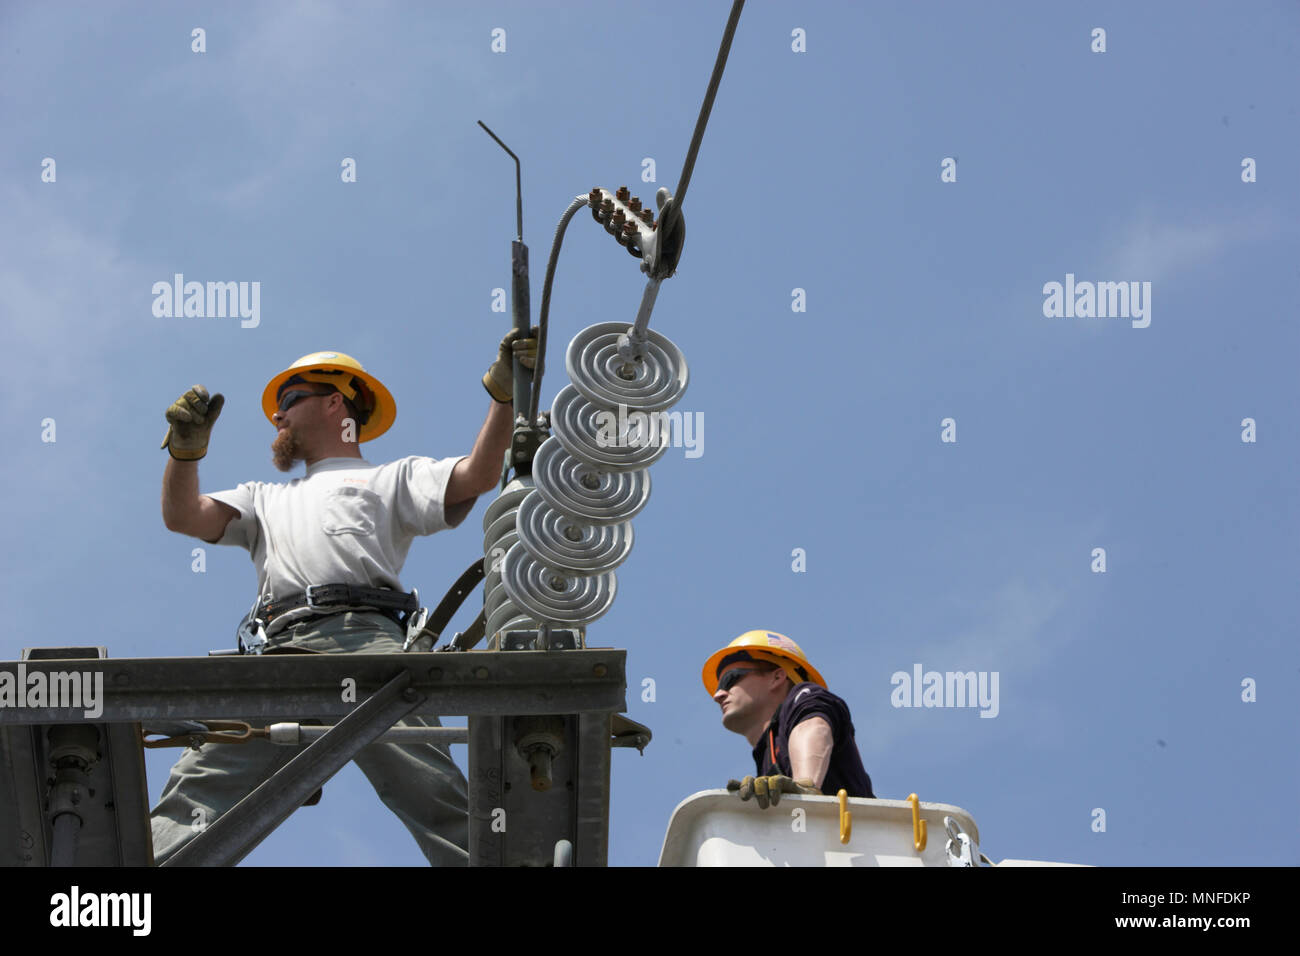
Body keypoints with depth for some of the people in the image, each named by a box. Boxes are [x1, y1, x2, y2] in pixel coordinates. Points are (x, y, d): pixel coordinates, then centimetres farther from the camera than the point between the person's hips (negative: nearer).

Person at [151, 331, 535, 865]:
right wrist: (185, 449, 8)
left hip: (365, 638, -3)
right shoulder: (265, 500, 41)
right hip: (280, 653, 3)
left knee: (433, 792, -21)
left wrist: (503, 393, -1)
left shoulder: (394, 478, 28)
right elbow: (183, 517, 26)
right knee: (199, 786, -14)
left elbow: (476, 477, 11)